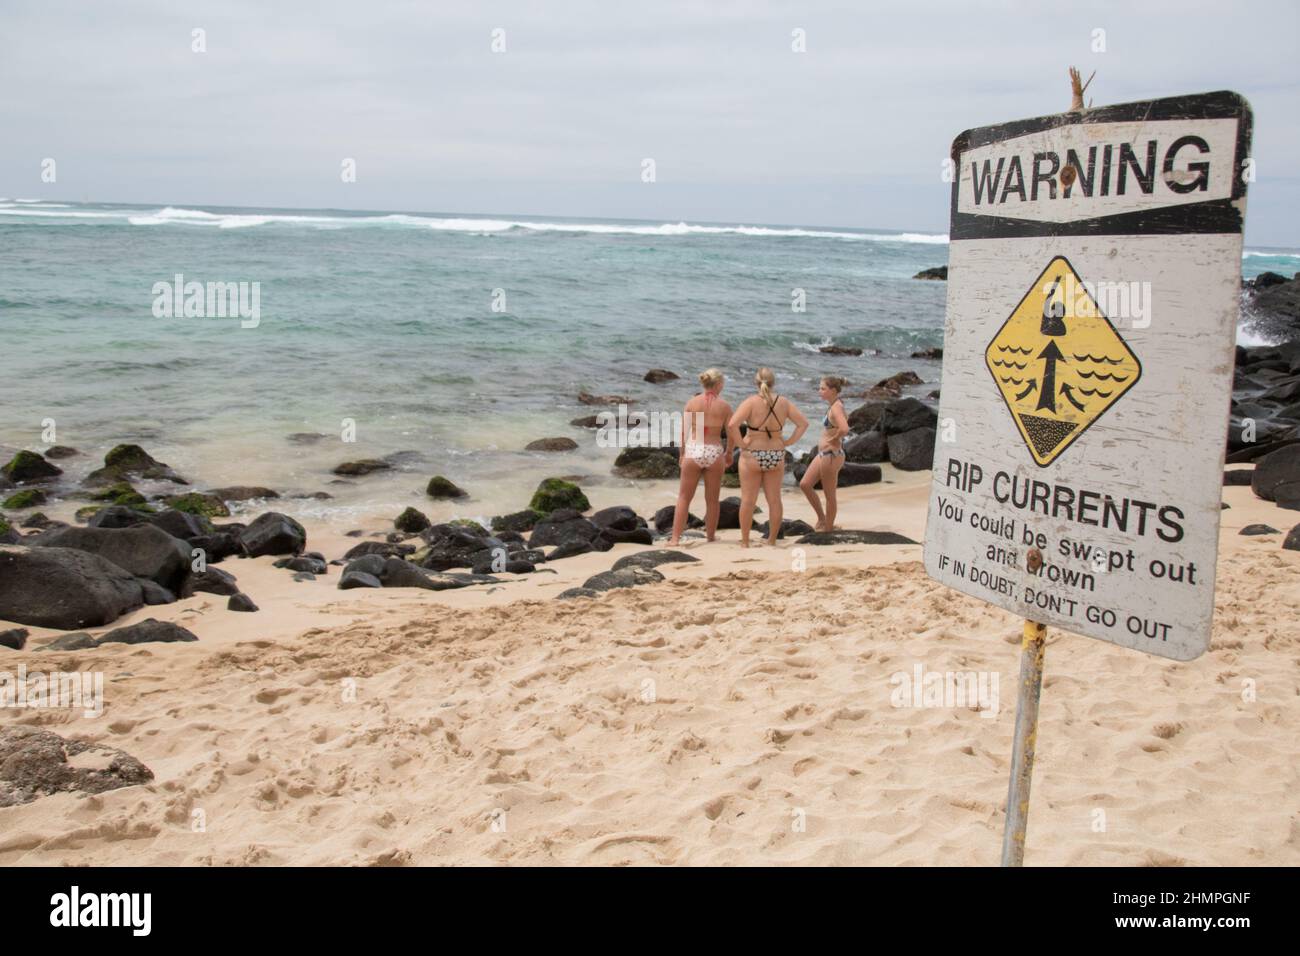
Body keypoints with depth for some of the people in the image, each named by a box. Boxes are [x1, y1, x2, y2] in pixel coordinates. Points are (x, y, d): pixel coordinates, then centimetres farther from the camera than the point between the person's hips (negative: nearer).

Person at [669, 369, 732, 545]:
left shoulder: (692, 403, -1)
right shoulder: (724, 407, -2)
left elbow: (683, 432, 0)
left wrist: (681, 454, 12)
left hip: (693, 451, 0)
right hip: (715, 452, 0)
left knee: (684, 497, 8)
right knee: (712, 500, 14)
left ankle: (675, 538, 4)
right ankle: (710, 536, 23)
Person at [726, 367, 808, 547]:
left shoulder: (751, 402, -14)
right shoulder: (784, 402, -3)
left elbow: (732, 425, -24)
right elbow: (803, 423, -1)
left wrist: (741, 444, -13)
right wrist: (788, 442, 1)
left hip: (752, 456, -3)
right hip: (776, 456, 3)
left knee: (748, 500, 5)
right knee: (774, 500, 12)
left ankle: (744, 542, 10)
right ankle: (772, 541, 20)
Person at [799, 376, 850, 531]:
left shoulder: (836, 408, -19)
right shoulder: (833, 406, 8)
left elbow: (844, 429, -36)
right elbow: (845, 419, 29)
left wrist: (834, 439, -18)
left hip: (831, 455, -10)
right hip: (823, 454, 10)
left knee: (829, 495, 4)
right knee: (805, 485, 13)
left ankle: (828, 528, 16)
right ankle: (821, 517, 25)